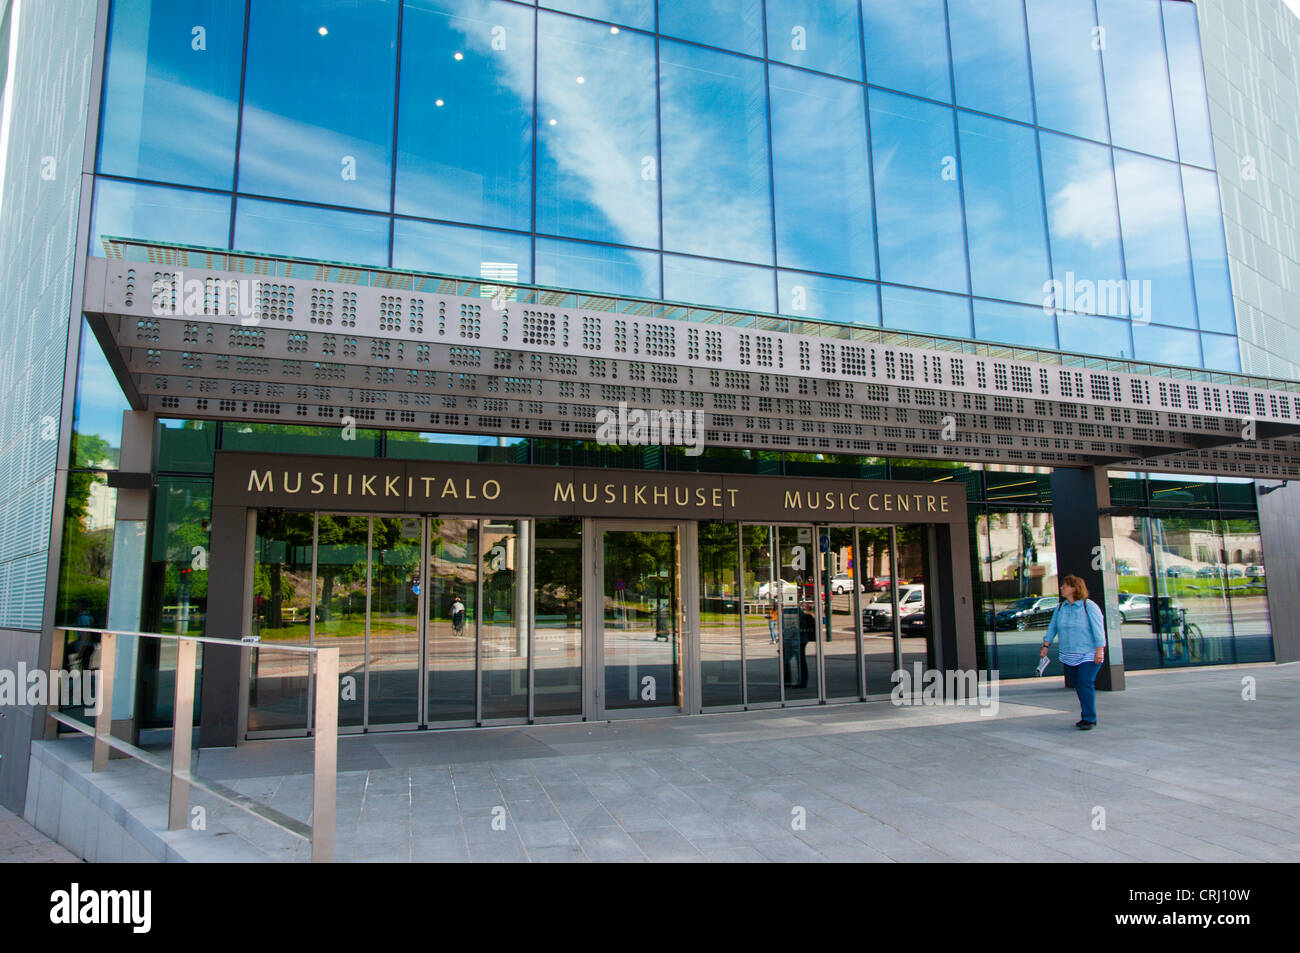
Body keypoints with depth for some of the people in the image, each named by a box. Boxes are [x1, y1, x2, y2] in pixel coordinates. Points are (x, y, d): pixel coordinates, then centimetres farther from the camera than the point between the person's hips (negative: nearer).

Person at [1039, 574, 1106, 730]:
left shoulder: (1089, 606, -8)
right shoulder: (1060, 608, 9)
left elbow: (1098, 629, -11)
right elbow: (1052, 628, 12)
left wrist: (1100, 650, -17)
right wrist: (1045, 646, 6)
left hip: (1088, 655, -6)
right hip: (1069, 655, 6)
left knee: (1085, 684, -13)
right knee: (1079, 686, 7)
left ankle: (1089, 719, -7)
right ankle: (1087, 717, 16)